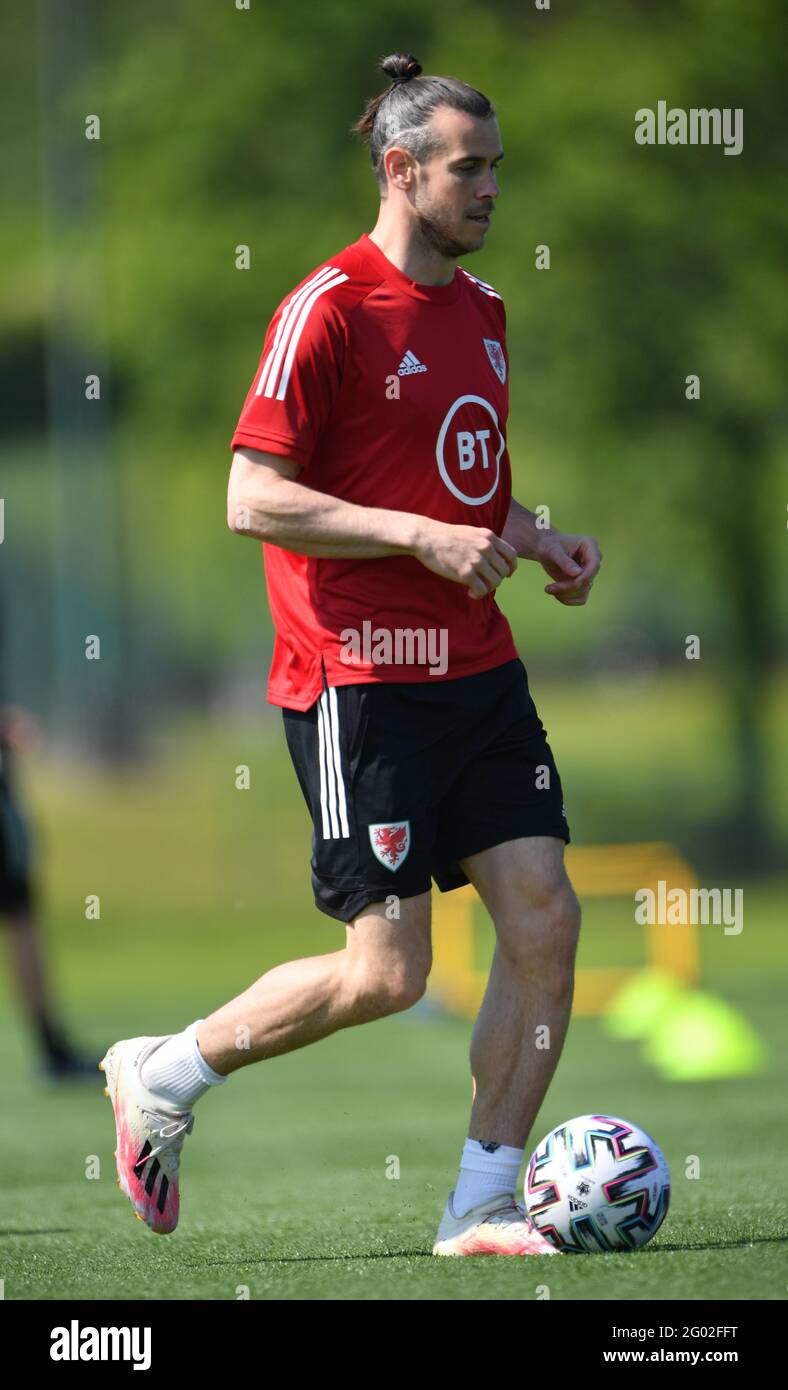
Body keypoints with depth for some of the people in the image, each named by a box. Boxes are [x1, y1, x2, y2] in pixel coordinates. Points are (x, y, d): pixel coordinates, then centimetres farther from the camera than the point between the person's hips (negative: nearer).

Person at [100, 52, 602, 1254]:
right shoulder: (331, 309, -12)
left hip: (478, 671, 8)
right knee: (388, 973, -8)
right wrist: (424, 538, -20)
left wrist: (530, 540, 7)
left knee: (544, 919, -3)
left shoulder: (481, 309, 14)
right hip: (362, 680, -8)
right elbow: (253, 499, -15)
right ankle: (163, 1074, 14)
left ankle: (483, 1206, 5)